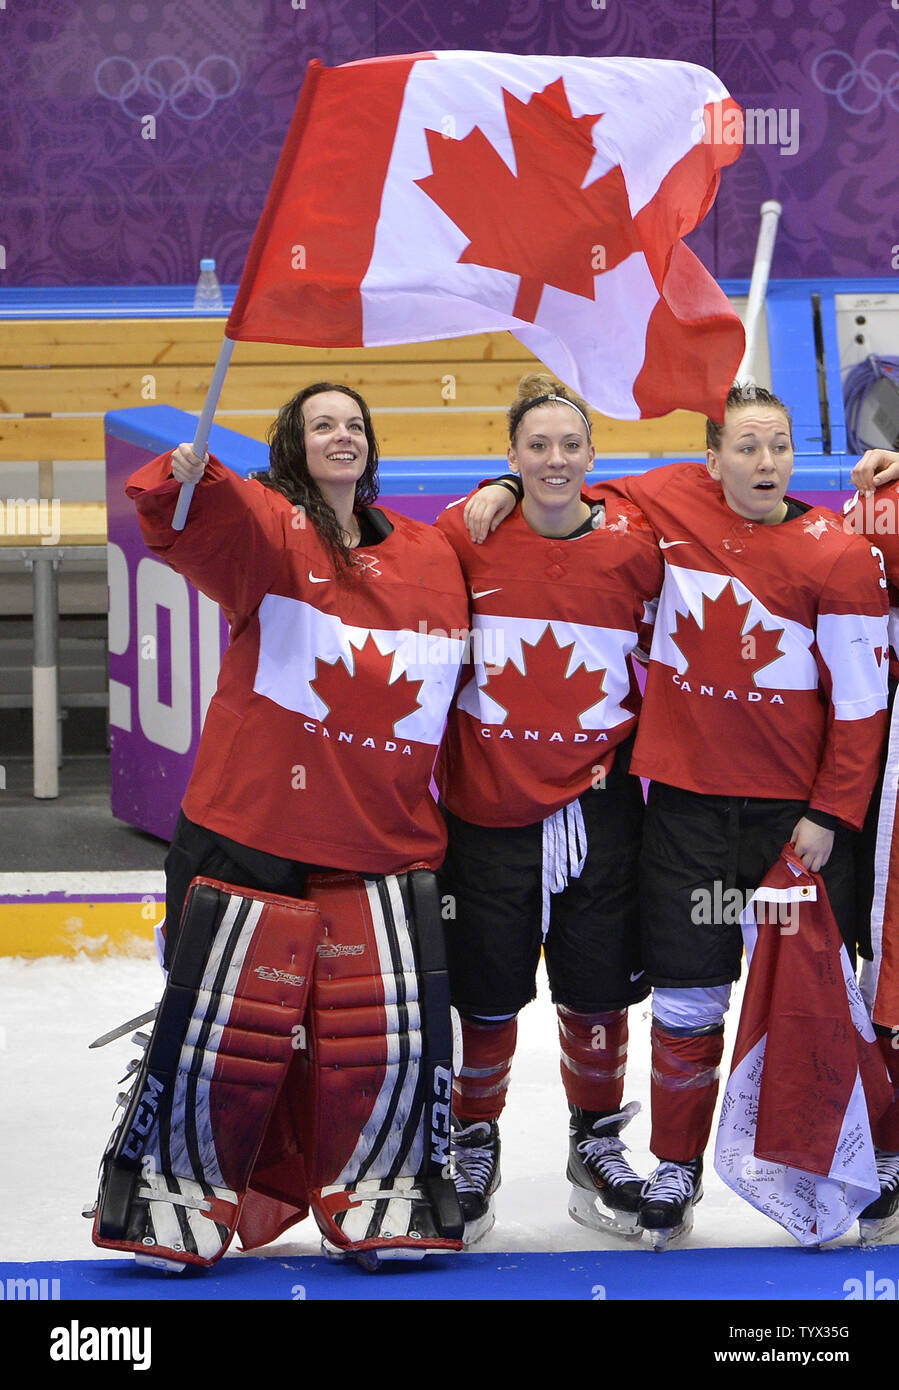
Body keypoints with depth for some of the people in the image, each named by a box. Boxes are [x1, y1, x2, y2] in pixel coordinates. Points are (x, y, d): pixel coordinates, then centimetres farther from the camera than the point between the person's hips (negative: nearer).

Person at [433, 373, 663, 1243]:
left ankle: (596, 1146, 29)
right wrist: (425, 776, 4)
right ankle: (473, 1145, 28)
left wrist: (639, 767, 4)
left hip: (595, 803, 1)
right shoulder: (464, 536, -5)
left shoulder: (633, 546, -3)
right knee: (488, 991, 6)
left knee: (598, 986, 8)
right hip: (487, 803, -1)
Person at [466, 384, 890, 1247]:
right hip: (685, 794, 2)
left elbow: (862, 698, -5)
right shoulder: (671, 500, -1)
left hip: (796, 806, -2)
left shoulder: (838, 555, -9)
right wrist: (506, 490, -1)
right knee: (688, 994, 7)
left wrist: (831, 814, -7)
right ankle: (676, 1167, 24)